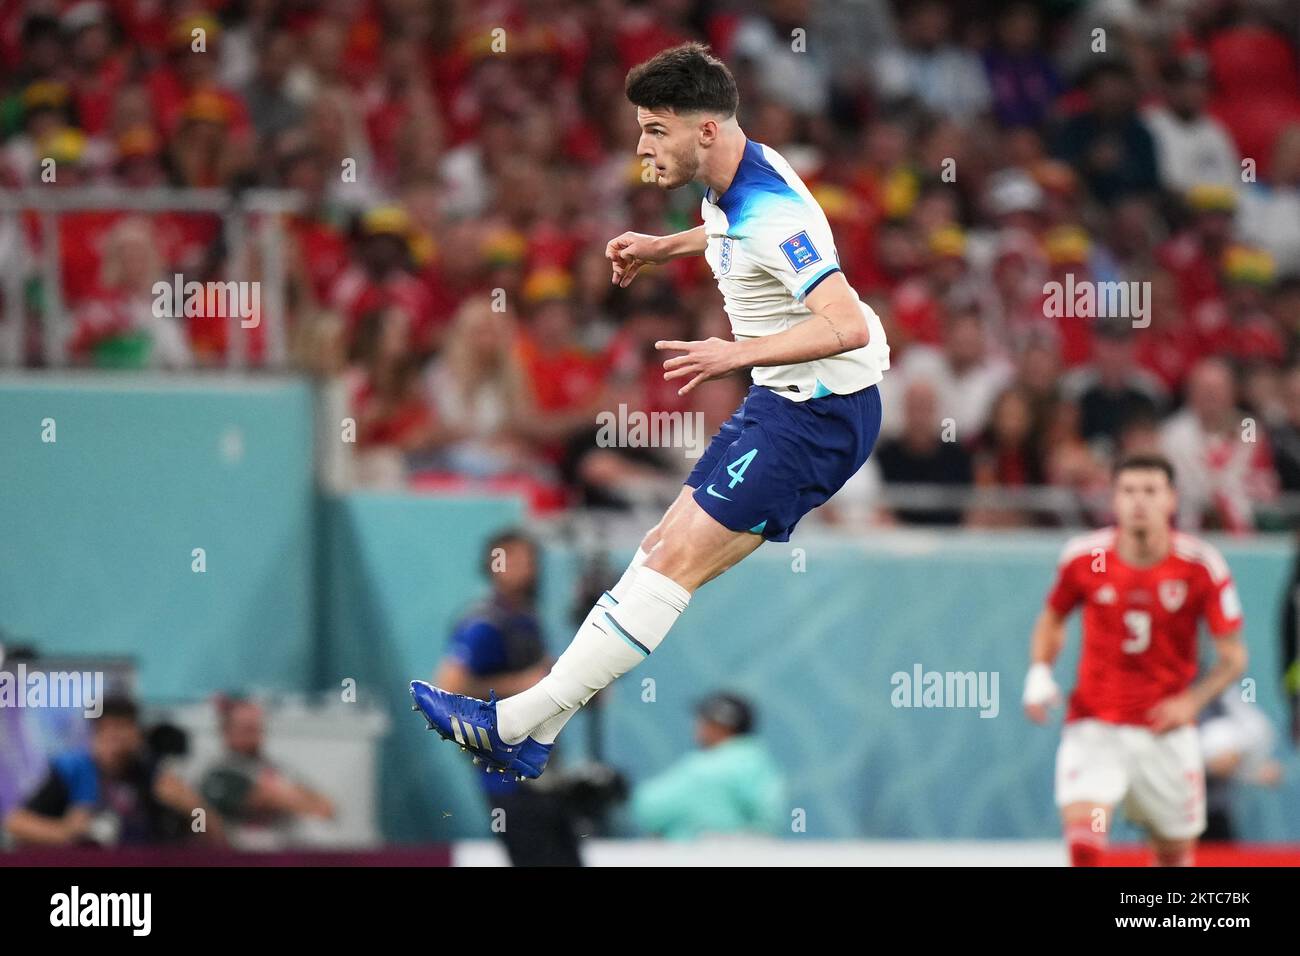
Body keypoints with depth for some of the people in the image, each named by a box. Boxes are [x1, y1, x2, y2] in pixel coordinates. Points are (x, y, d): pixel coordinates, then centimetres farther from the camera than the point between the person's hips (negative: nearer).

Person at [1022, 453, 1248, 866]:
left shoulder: (1202, 566, -9)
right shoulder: (1084, 557, -6)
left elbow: (1233, 656, -3)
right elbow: (1052, 619, 13)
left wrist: (1192, 700, -19)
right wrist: (1039, 674, -4)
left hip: (1165, 728, 1)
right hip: (1094, 726, -1)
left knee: (1175, 852, 11)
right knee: (1082, 831, -22)